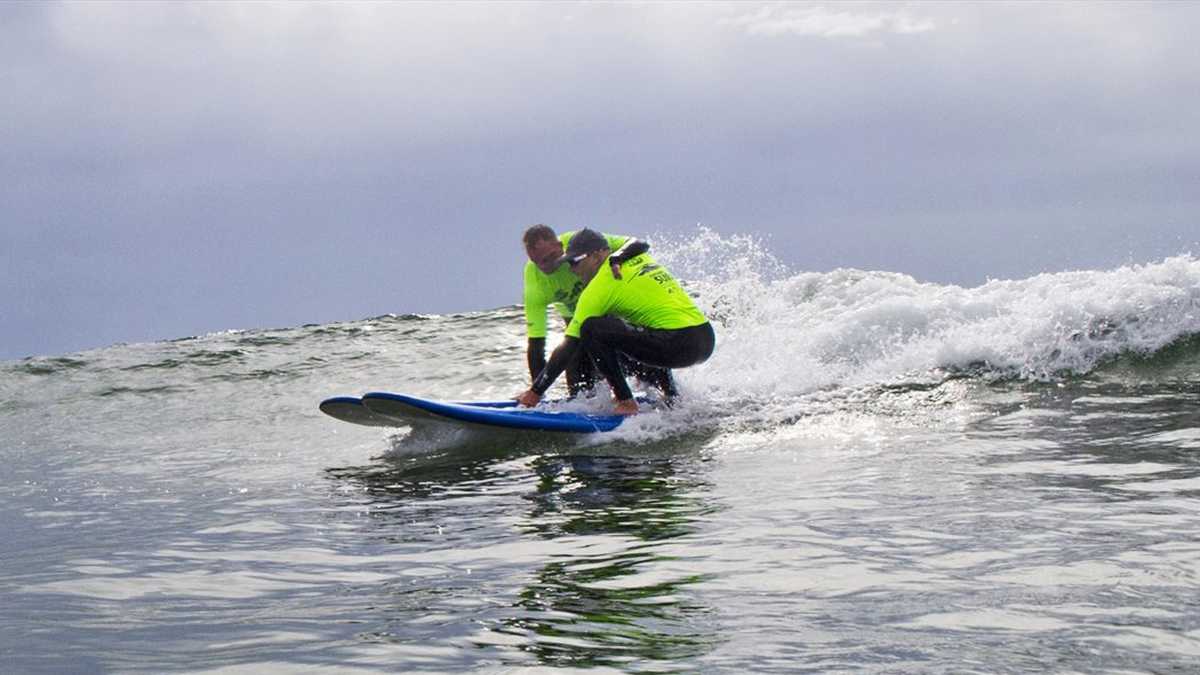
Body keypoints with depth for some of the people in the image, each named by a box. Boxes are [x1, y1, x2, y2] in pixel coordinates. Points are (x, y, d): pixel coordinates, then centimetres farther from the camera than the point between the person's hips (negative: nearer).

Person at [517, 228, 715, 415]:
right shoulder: (639, 259, 17)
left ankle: (626, 403, -6)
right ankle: (673, 399, 20)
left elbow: (569, 347, -2)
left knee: (592, 328, -9)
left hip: (679, 344, -9)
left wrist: (535, 392, 3)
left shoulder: (601, 286, -3)